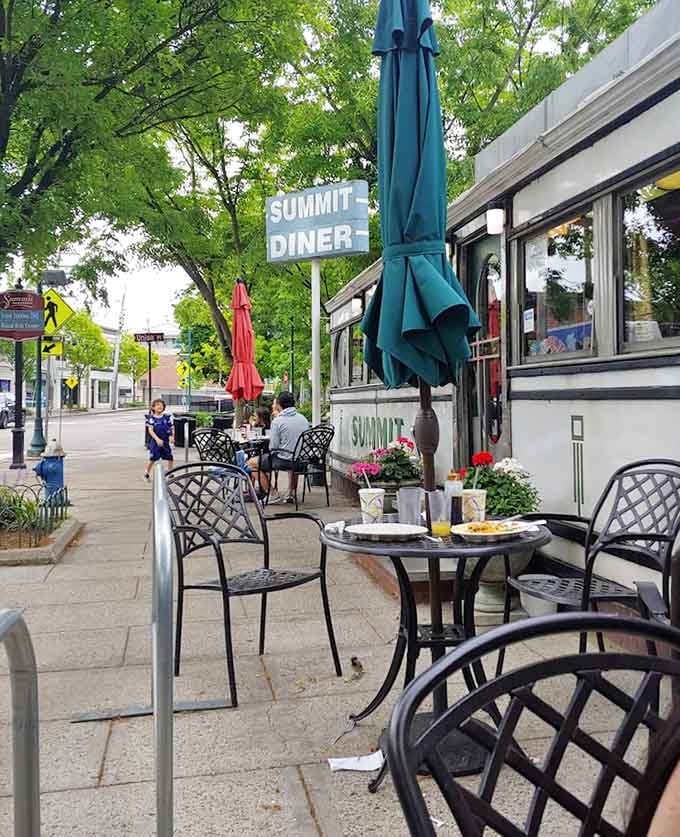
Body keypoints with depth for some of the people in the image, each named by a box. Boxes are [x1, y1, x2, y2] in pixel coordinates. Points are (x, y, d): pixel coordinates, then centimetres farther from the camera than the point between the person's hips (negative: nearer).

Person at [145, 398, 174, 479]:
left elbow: (172, 428, 8)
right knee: (152, 458, -3)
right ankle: (146, 474, 14)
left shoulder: (167, 417, 4)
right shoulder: (151, 418, -4)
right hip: (154, 442, -3)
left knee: (169, 458, 0)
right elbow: (150, 430, -11)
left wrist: (172, 437, -10)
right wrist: (157, 439, -24)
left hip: (165, 442, 3)